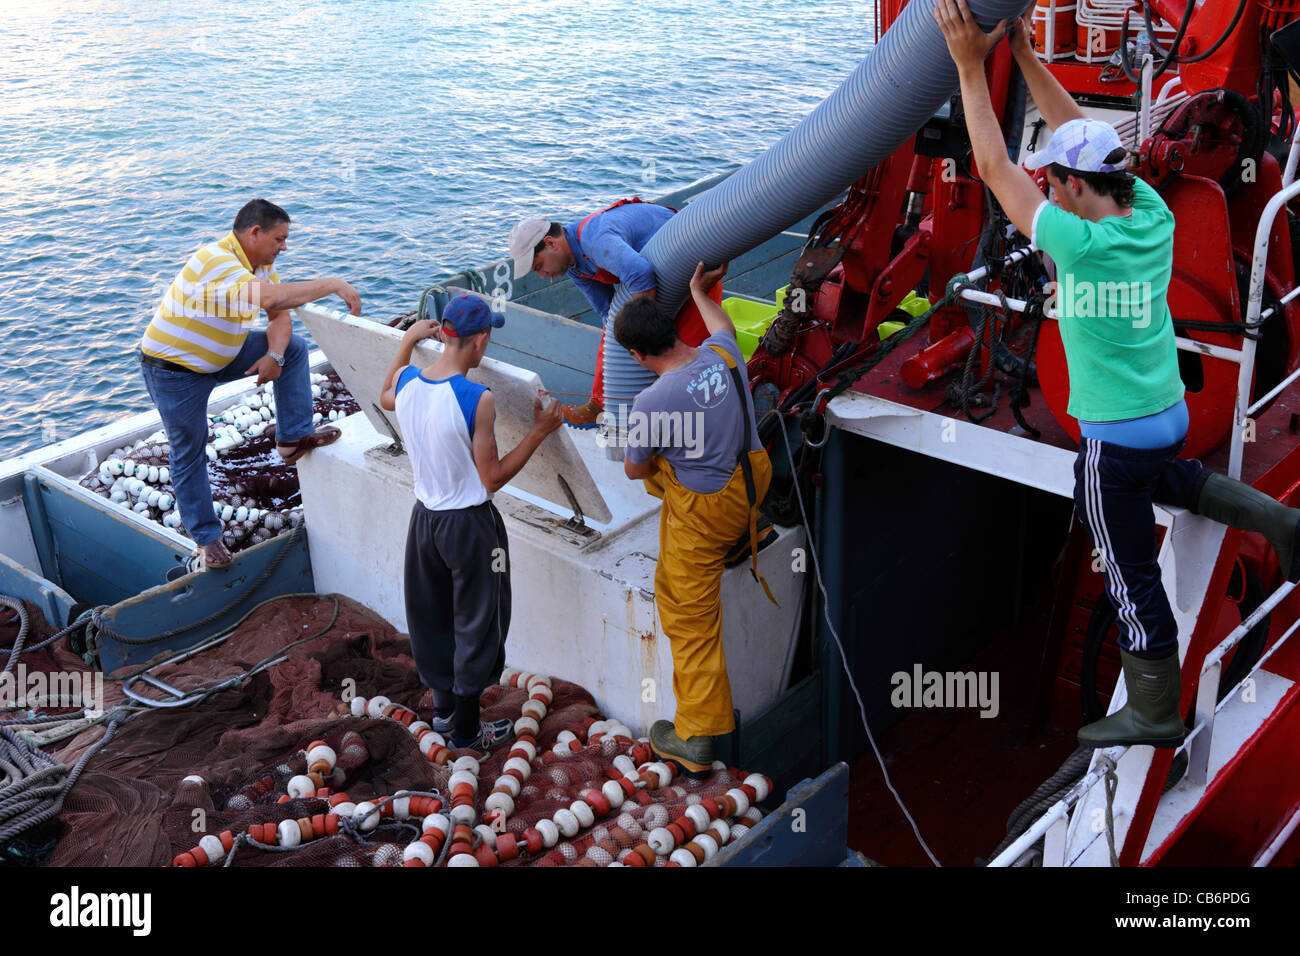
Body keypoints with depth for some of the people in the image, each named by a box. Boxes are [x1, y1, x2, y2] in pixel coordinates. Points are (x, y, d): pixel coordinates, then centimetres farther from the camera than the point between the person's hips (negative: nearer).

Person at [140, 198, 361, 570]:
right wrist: (333, 285, -41)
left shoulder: (259, 264, 0)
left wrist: (274, 354, -19)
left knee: (294, 347, 4)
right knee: (189, 455, 2)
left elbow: (280, 316, 2)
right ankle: (206, 538, 15)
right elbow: (271, 297, -47)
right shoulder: (217, 261, -31)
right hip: (175, 371, -8)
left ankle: (293, 438, 7)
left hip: (218, 356, 9)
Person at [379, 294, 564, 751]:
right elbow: (493, 478, -17)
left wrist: (407, 342, 26)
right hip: (469, 525, -6)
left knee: (432, 619, 22)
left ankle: (444, 706, 41)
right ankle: (466, 729, 25)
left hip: (424, 519, 6)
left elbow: (386, 398, 20)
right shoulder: (477, 399, -26)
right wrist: (540, 430, -13)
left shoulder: (405, 381, -7)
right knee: (475, 625, 12)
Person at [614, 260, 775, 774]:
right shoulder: (722, 354, -9)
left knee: (691, 619, 6)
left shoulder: (651, 403, -27)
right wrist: (698, 291, 36)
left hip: (702, 515, -7)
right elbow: (723, 324, 19)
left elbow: (635, 469, -9)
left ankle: (696, 740, 16)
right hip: (750, 479, 7)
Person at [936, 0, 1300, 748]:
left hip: (1114, 439, -7)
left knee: (1133, 580, 8)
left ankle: (1155, 715, 25)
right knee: (1166, 479, 41)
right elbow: (1084, 135, 4)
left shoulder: (1081, 243, -27)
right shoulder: (1155, 219, -7)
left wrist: (971, 66, -14)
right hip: (1171, 417, 8)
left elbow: (994, 166, -19)